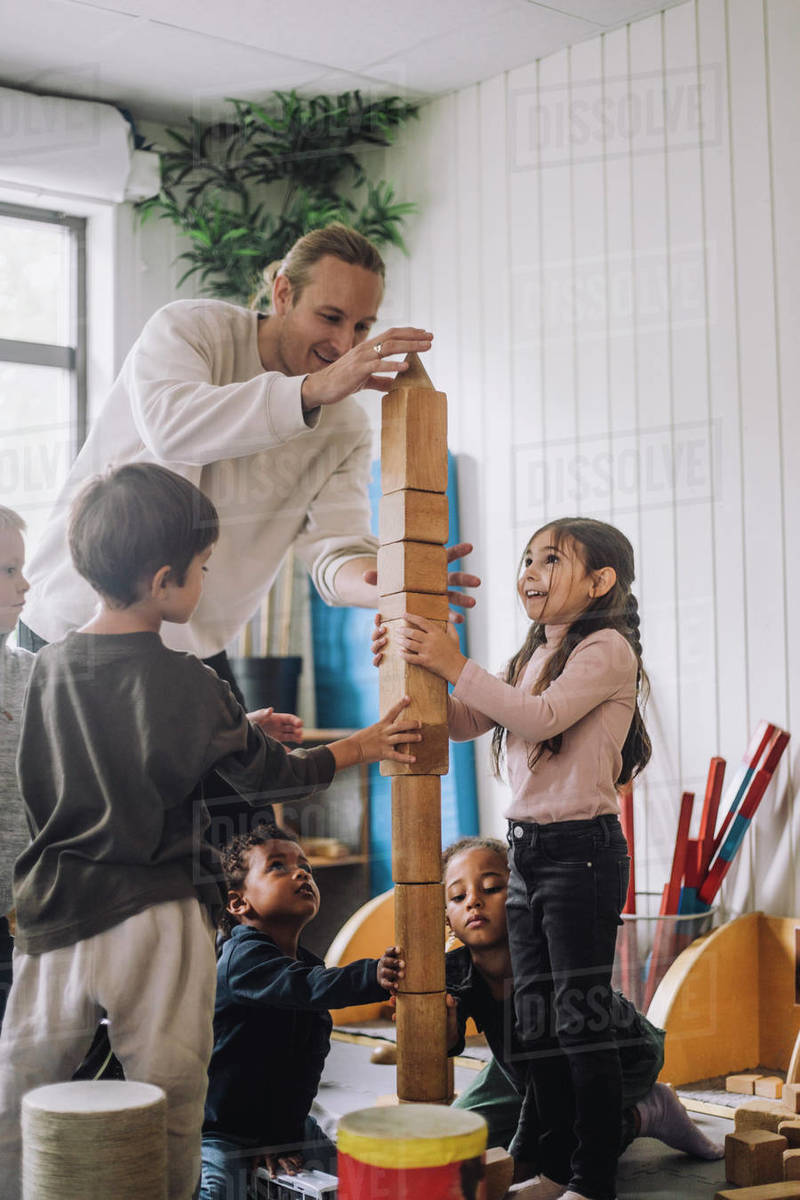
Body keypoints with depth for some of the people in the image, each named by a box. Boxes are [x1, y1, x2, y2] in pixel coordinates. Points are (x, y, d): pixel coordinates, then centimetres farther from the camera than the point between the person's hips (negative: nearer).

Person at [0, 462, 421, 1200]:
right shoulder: (185, 683, -12)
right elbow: (270, 780, -2)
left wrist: (239, 729, 25)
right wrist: (360, 747, 13)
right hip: (153, 919, -4)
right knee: (167, 1102, 8)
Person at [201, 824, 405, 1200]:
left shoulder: (309, 963, 4)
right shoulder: (243, 958, -21)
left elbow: (306, 1065, 4)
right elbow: (306, 988, -42)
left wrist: (286, 1133, -4)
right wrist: (371, 977, -56)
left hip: (283, 1122, 8)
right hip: (217, 1131, -8)